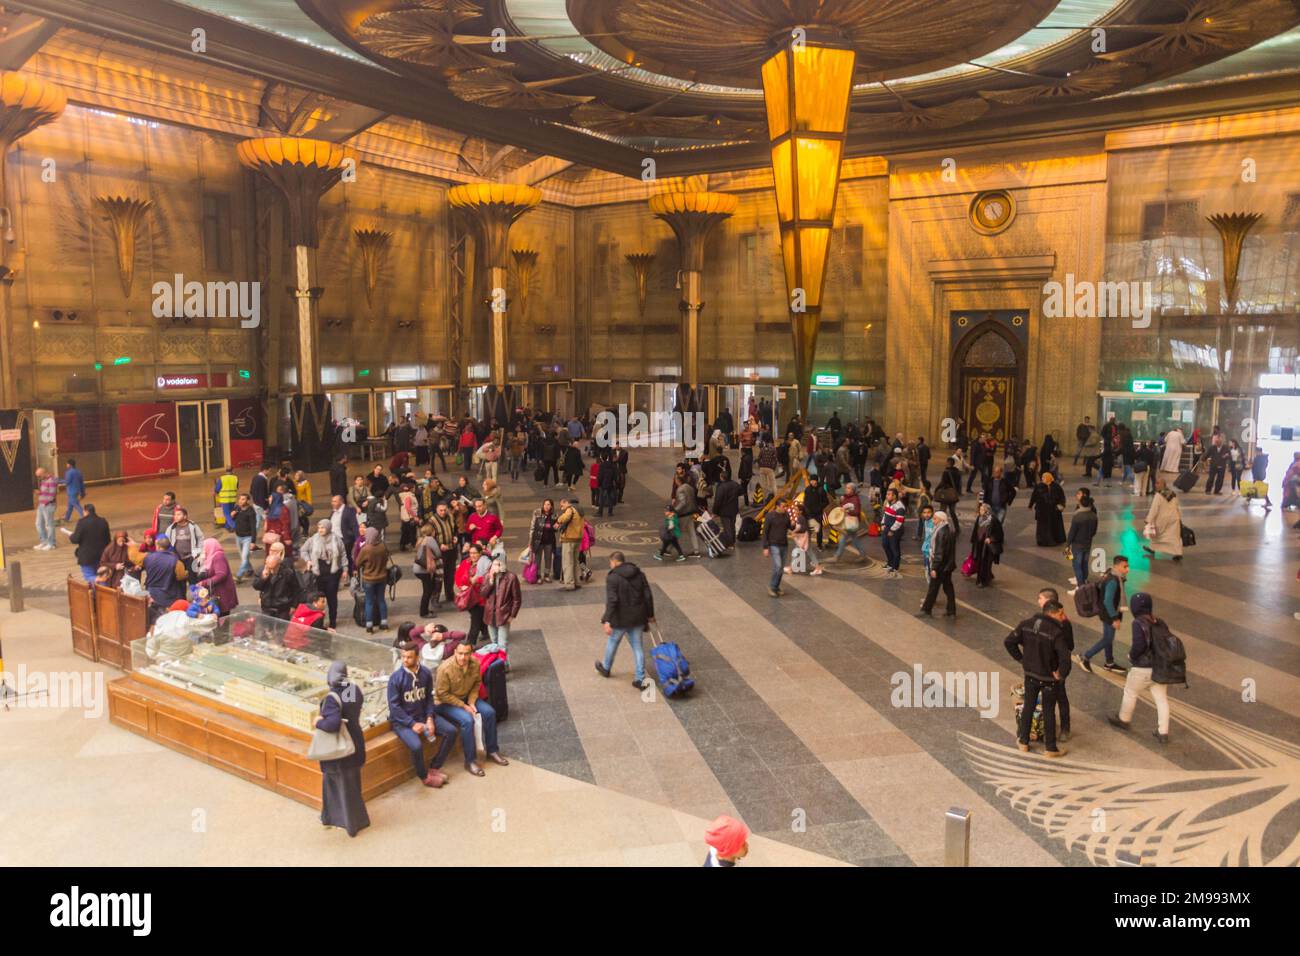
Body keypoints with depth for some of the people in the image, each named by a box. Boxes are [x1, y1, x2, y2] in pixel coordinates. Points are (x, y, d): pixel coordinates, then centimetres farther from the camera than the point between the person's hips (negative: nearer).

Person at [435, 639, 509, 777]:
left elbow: (477, 684, 2)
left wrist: (471, 702, -12)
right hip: (445, 703, -6)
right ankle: (470, 760, -16)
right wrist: (463, 706, -21)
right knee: (467, 720, -29)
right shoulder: (445, 668, -30)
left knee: (489, 712, -10)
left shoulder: (475, 663, -13)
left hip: (466, 698, 6)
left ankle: (492, 751, 7)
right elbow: (442, 694, -23)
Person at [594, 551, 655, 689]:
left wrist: (607, 620, -22)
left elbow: (611, 601, -22)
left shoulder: (612, 577, -14)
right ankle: (640, 679, 10)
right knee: (637, 646, 11)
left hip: (620, 619, -4)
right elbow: (648, 596, 5)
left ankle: (606, 668, 42)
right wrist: (650, 615, 14)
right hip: (637, 618, 5)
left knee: (612, 642, 19)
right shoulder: (639, 574, 4)